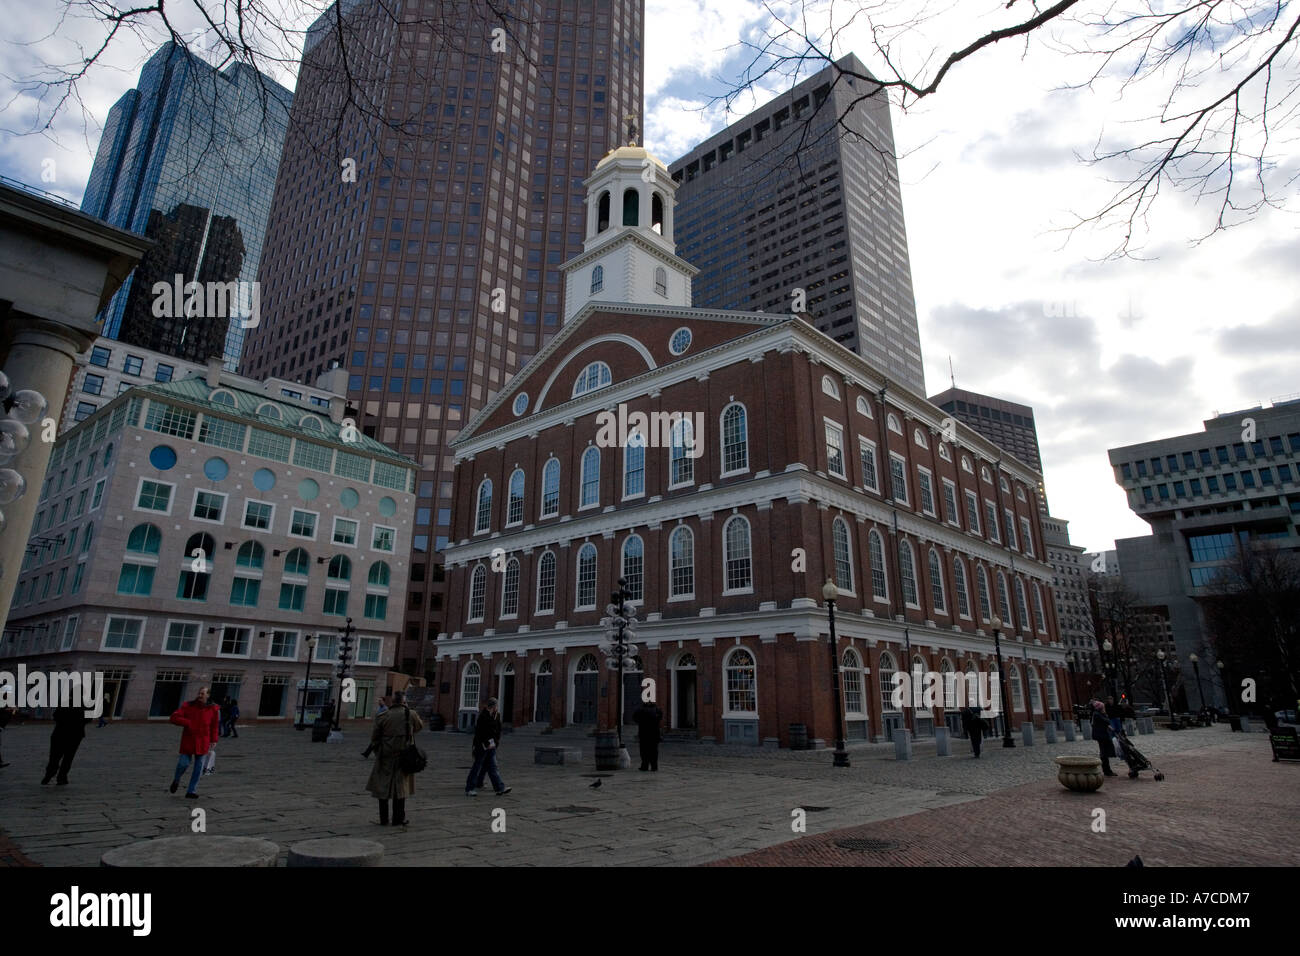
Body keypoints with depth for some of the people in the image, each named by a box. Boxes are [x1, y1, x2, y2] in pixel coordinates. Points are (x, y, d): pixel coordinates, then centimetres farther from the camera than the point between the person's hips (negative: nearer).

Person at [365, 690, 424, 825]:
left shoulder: (382, 717, -6)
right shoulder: (411, 715, -6)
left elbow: (374, 738, 0)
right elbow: (420, 726, 13)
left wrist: (379, 750, 17)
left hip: (385, 756, 0)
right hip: (403, 755, 0)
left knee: (382, 786, 12)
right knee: (401, 786, 8)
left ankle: (383, 819, 15)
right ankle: (398, 819, 11)